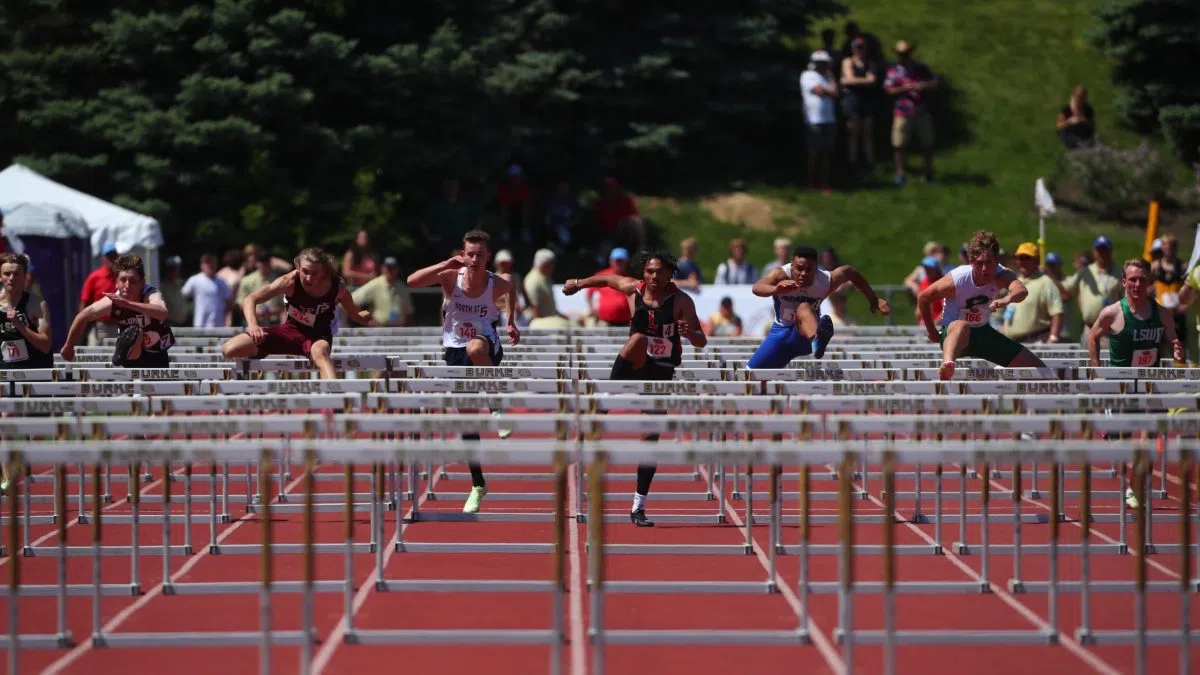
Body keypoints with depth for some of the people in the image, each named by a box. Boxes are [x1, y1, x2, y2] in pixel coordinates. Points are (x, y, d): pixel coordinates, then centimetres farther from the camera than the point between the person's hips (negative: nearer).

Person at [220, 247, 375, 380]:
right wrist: (253, 325, -41)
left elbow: (354, 316, 2)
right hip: (290, 330, 2)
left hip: (318, 336, -2)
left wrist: (363, 318, -14)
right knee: (229, 350, -12)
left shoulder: (337, 287, -21)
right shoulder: (291, 282, -24)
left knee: (319, 352, -43)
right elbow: (250, 300, -26)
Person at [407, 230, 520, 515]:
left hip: (486, 345, -2)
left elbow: (512, 288, 15)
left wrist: (511, 323, 12)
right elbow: (412, 281, -26)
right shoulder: (451, 277, -13)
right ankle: (478, 485, 17)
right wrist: (445, 264, -32)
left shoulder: (497, 284, -11)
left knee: (475, 347, -41)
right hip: (455, 350, 2)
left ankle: (498, 407, -19)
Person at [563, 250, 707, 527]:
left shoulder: (681, 301, -10)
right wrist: (579, 284, 27)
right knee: (639, 338, -33)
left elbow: (701, 342, -15)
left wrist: (690, 333, -37)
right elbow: (607, 279, 18)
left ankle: (638, 508, 3)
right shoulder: (633, 289, -3)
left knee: (651, 438, -3)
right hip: (632, 366, 1)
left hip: (661, 373, -1)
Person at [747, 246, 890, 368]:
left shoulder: (826, 281, -20)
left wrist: (874, 299, 9)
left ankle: (816, 340, -74)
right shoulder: (781, 275, -25)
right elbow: (756, 288, -47)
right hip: (781, 332, 3)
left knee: (804, 308, -38)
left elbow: (849, 271, 3)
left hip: (805, 334, -3)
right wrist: (775, 289, -71)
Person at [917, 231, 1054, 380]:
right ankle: (947, 363, -72)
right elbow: (923, 298, -7)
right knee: (962, 327, -45)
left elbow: (1021, 290, -44)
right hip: (953, 333, -5)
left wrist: (1007, 299, -67)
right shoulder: (955, 280, -23)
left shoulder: (1002, 275, -19)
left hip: (983, 333, 5)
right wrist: (932, 332, -1)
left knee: (1036, 367, 1)